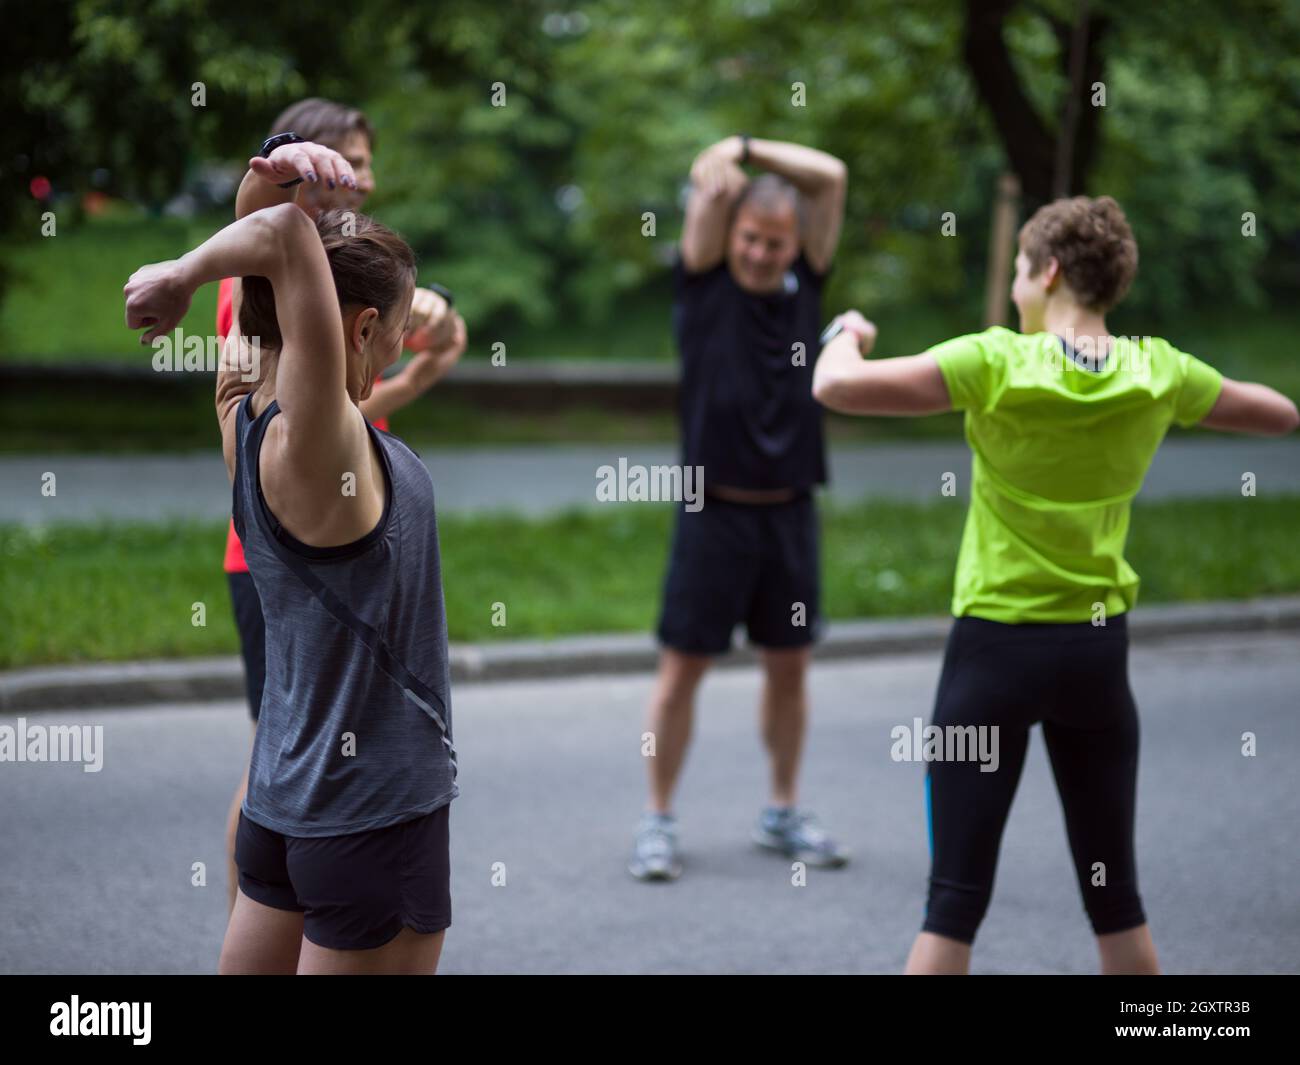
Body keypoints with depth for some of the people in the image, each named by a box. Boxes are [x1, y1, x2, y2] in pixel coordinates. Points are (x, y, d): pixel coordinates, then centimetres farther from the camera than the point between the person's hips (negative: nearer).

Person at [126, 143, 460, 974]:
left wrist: (278, 175, -8)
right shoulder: (318, 443, -22)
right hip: (376, 812, -9)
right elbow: (284, 239, -32)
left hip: (284, 800, 9)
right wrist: (180, 278, -17)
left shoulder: (244, 418, 1)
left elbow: (265, 246, 9)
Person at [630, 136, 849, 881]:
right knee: (684, 666, 0)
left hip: (791, 511, 4)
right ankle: (660, 820, 10)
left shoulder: (804, 285, 8)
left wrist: (748, 147, 2)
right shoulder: (705, 283, 0)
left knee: (790, 665, 11)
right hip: (715, 510, -3)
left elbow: (831, 176, 3)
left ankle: (784, 813, 24)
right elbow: (715, 183, -12)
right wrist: (723, 167, 7)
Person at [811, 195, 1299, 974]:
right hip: (1099, 648, 4)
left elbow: (836, 386, -20)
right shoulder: (1158, 373, -3)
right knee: (1116, 896, 15)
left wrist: (849, 335, 1)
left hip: (996, 646, -3)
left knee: (956, 899, 1)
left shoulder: (997, 364, -15)